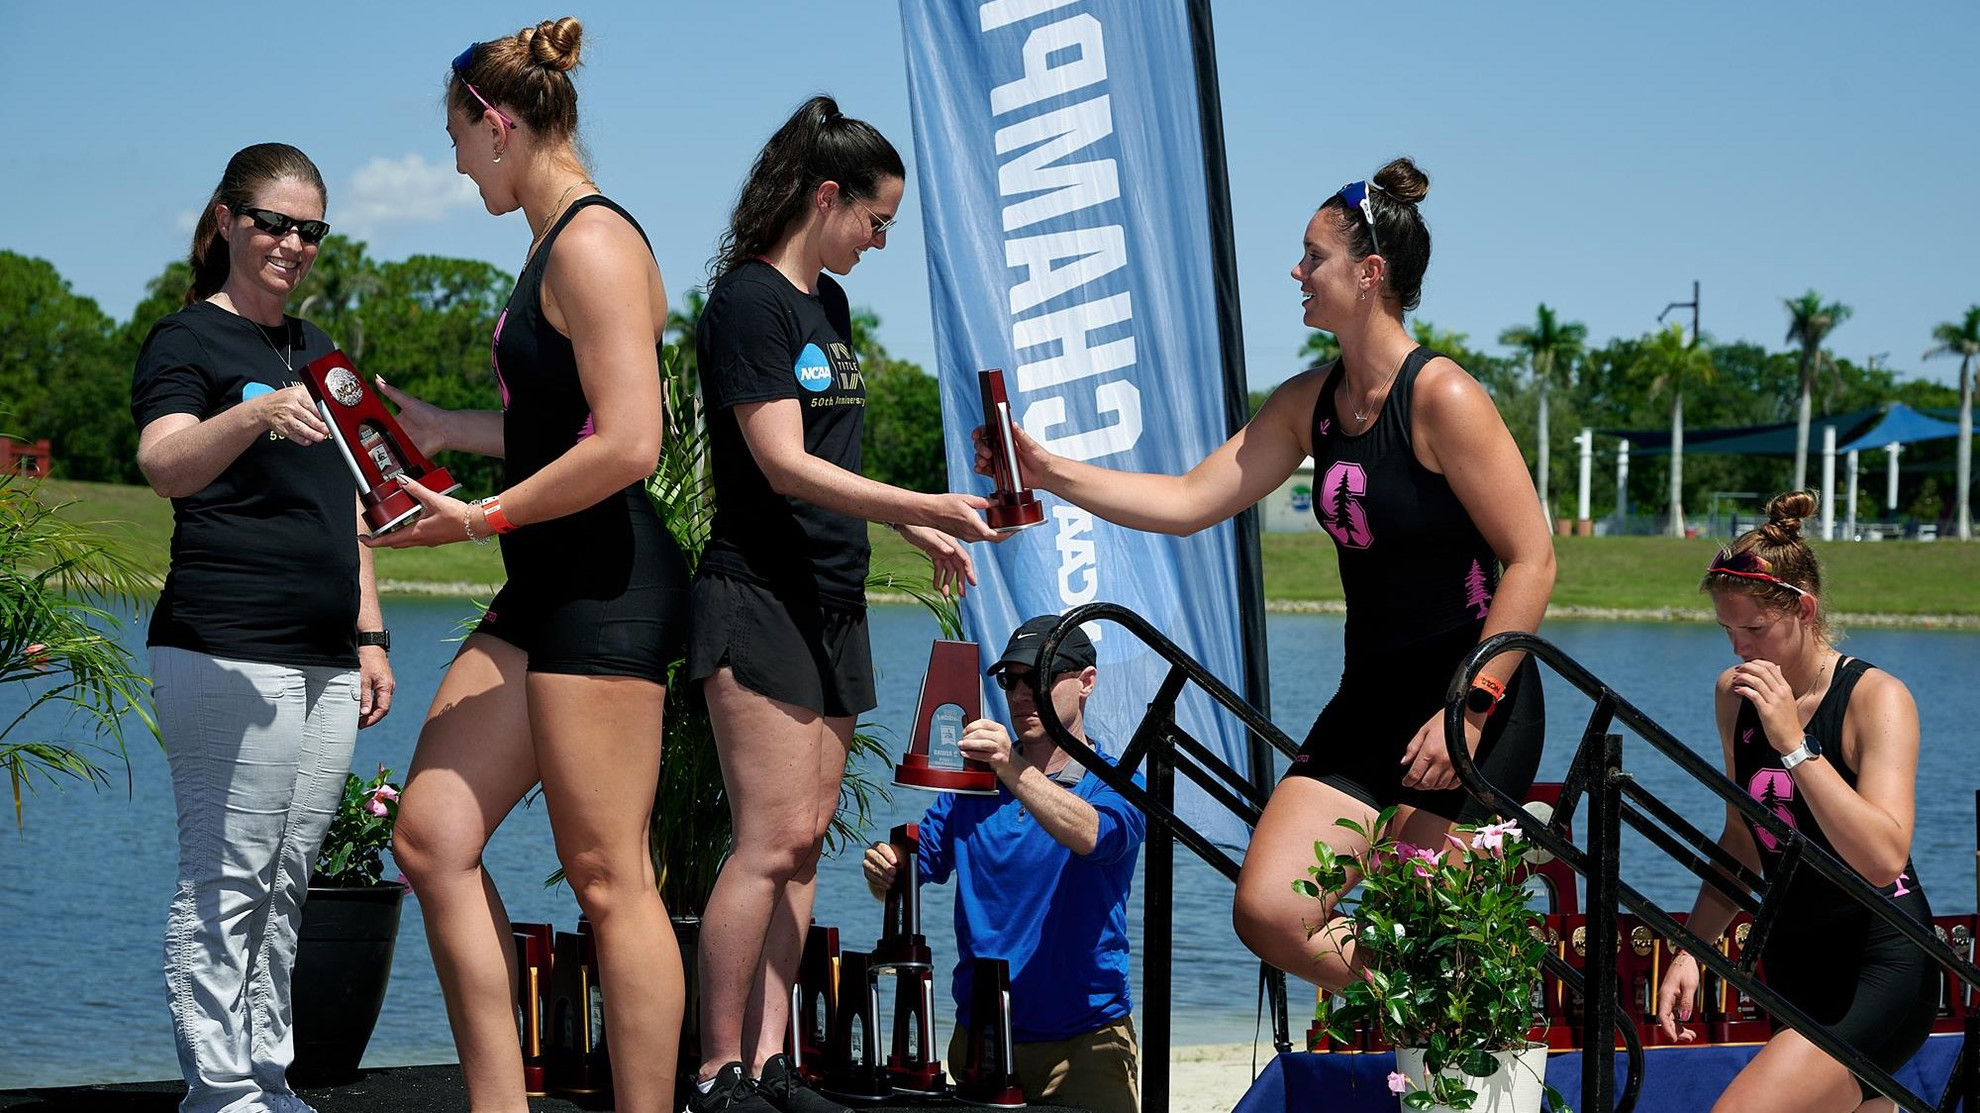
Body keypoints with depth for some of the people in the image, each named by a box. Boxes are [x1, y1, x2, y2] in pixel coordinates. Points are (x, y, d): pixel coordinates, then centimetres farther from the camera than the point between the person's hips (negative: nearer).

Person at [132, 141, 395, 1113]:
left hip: (325, 662, 7)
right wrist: (256, 415, -40)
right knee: (225, 880, -8)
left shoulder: (316, 351, 21)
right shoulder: (187, 340, -2)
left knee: (285, 885, 9)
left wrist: (369, 636, 20)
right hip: (226, 656, -7)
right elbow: (164, 464, -21)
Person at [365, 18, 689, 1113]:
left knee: (606, 876, -7)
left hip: (606, 587, -10)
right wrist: (436, 427, 29)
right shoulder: (556, 245, 17)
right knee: (431, 837, 6)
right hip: (547, 589, 10)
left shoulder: (593, 242, -13)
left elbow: (625, 444, -21)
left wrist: (483, 519, -13)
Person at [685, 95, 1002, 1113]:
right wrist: (924, 507, -22)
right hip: (758, 597, -9)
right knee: (771, 838, -13)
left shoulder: (829, 304, 16)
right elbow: (784, 464, -19)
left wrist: (913, 530, 22)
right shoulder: (749, 302, -11)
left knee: (804, 837, 6)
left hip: (833, 601, 9)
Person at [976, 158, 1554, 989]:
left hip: (1476, 705, -8)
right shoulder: (1309, 402, 8)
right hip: (1368, 702, 8)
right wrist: (1049, 472, -1)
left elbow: (1532, 560, -16)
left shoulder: (1442, 398, -15)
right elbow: (1188, 502, 8)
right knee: (1269, 913, -3)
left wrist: (1468, 708, -20)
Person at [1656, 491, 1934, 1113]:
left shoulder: (1876, 698, -13)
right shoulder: (1735, 694, 6)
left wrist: (1794, 743, -28)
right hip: (1796, 965, 7)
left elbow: (1883, 859, -26)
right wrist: (1692, 949, 8)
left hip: (1880, 967, -7)